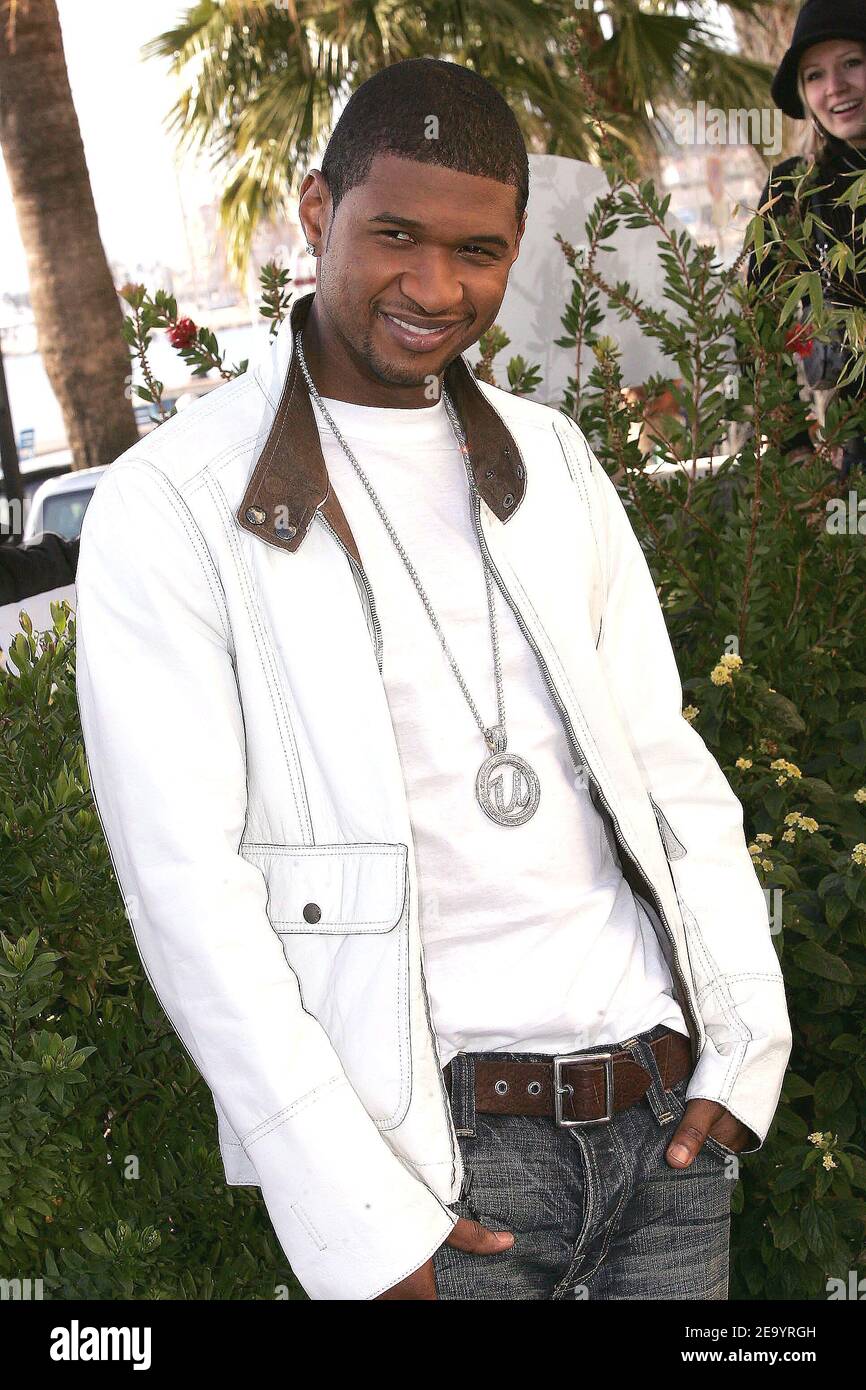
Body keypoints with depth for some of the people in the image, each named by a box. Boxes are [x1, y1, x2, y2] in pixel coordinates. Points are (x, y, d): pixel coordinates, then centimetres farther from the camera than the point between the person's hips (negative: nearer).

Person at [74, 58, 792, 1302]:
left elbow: (665, 760, 11)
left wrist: (750, 1043, 0)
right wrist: (355, 1221, -14)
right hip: (443, 1145, -4)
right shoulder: (172, 507, -5)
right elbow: (186, 882, -10)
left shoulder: (554, 462, 12)